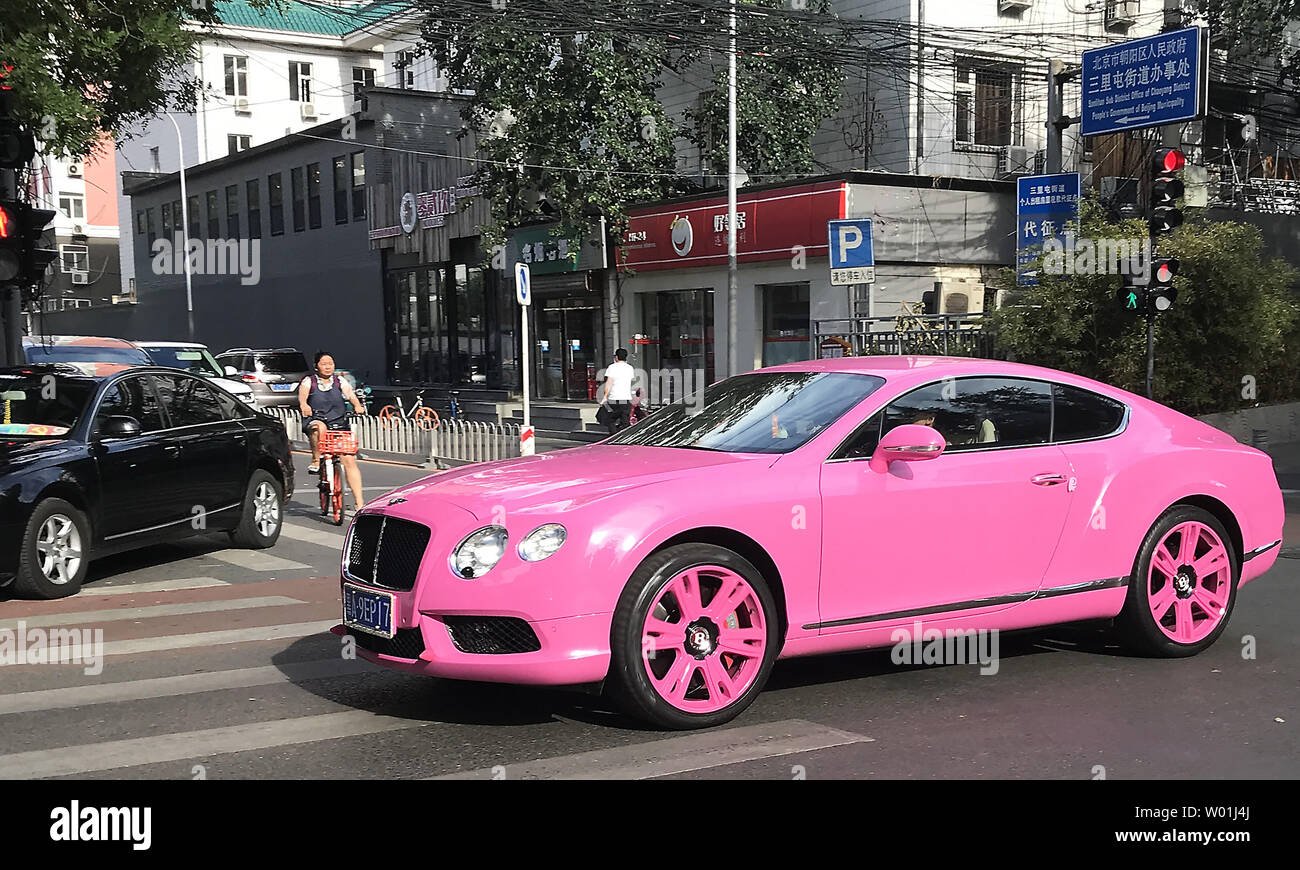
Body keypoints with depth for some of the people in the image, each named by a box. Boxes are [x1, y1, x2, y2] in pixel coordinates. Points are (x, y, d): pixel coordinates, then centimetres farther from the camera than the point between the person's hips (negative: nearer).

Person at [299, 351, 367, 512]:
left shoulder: (340, 381, 10)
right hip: (315, 420, -2)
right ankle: (316, 461, -23)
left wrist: (357, 405, -27)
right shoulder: (309, 381, 5)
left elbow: (350, 394, -5)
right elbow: (302, 394, -15)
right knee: (319, 427, -40)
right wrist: (303, 404, -39)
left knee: (349, 460, -10)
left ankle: (359, 503, -7)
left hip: (339, 426, 2)